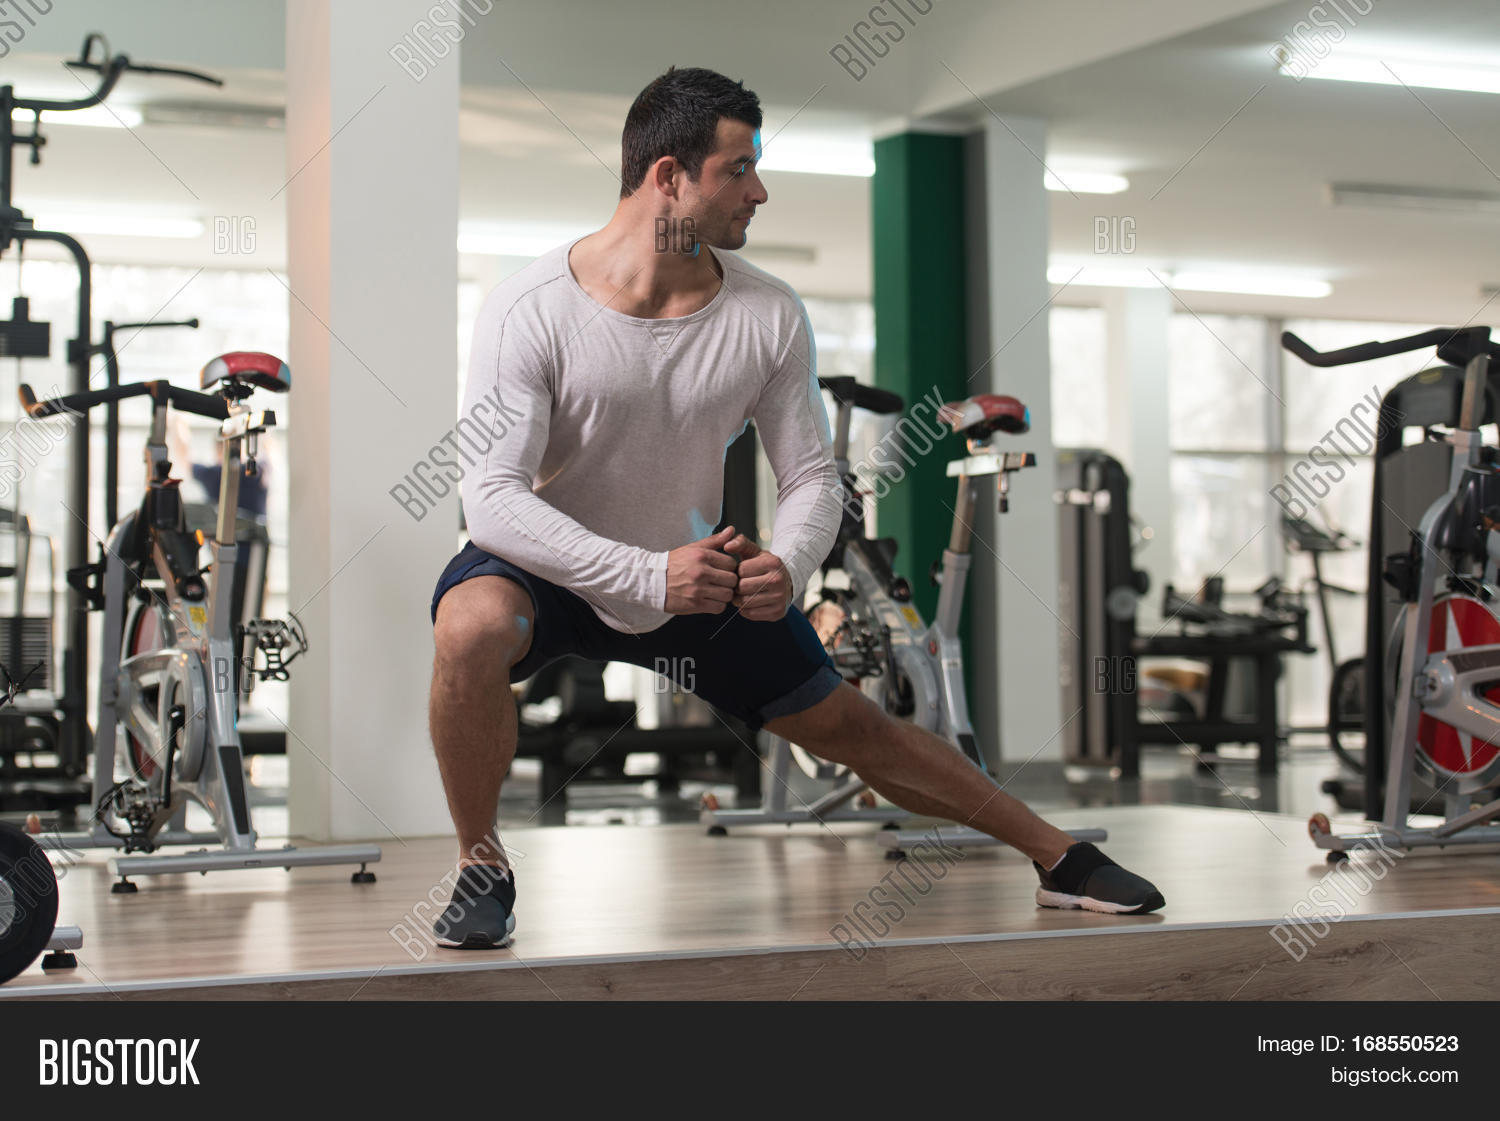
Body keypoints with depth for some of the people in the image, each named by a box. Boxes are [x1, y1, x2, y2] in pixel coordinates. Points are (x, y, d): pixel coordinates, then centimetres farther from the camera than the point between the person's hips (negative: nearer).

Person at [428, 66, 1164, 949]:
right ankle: (483, 866, -14)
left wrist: (789, 566, -26)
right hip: (551, 571, -3)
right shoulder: (531, 310, -25)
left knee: (853, 727, 10)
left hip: (703, 576, 4)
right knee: (471, 627, -37)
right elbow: (492, 495, -29)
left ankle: (1060, 858, 27)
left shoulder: (769, 317, -13)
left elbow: (812, 475, -4)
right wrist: (650, 576, -37)